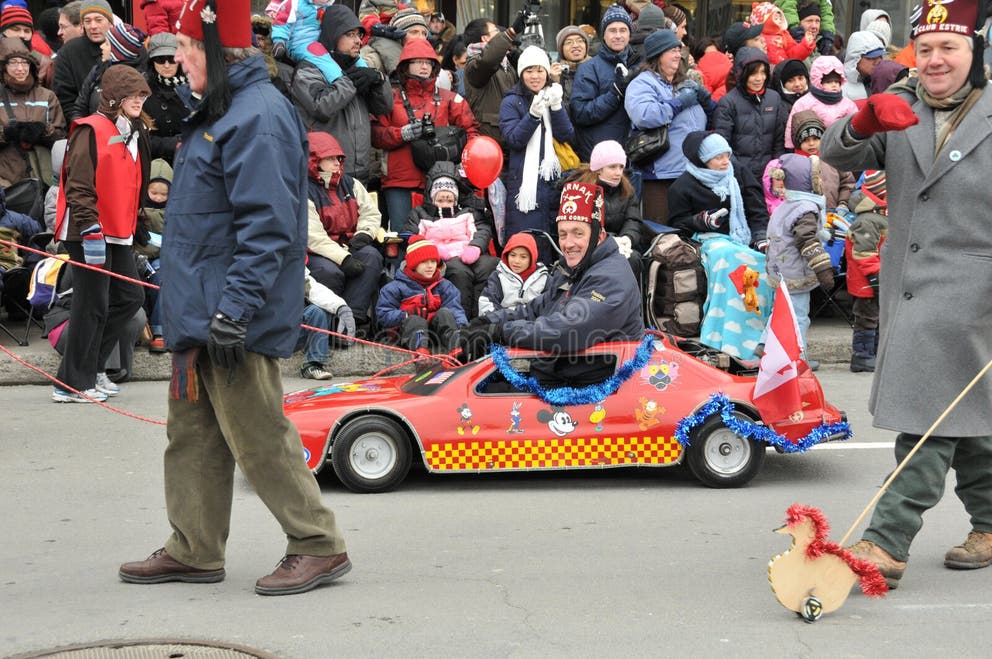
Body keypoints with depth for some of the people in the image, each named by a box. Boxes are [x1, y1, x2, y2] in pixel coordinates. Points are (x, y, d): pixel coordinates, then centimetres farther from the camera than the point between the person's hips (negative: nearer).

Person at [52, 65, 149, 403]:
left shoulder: (135, 134, 16)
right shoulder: (92, 130, -12)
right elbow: (78, 185, -17)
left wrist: (132, 228, 21)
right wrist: (90, 229, -22)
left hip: (118, 234, 9)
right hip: (89, 233, -9)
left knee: (130, 297, 11)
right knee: (94, 305, -6)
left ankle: (90, 368, 23)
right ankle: (73, 384, 4)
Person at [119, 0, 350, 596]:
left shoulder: (258, 117, -17)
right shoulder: (221, 112, 17)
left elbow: (267, 227, -25)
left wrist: (236, 307, -28)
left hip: (234, 320, -11)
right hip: (200, 317, 11)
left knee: (258, 435, -5)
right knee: (192, 432, 15)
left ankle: (320, 546, 6)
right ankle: (194, 551, 25)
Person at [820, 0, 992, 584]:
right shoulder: (901, 116, 10)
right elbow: (838, 157, -1)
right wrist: (864, 120, -21)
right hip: (905, 290, 6)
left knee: (931, 417, -11)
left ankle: (887, 543, -11)